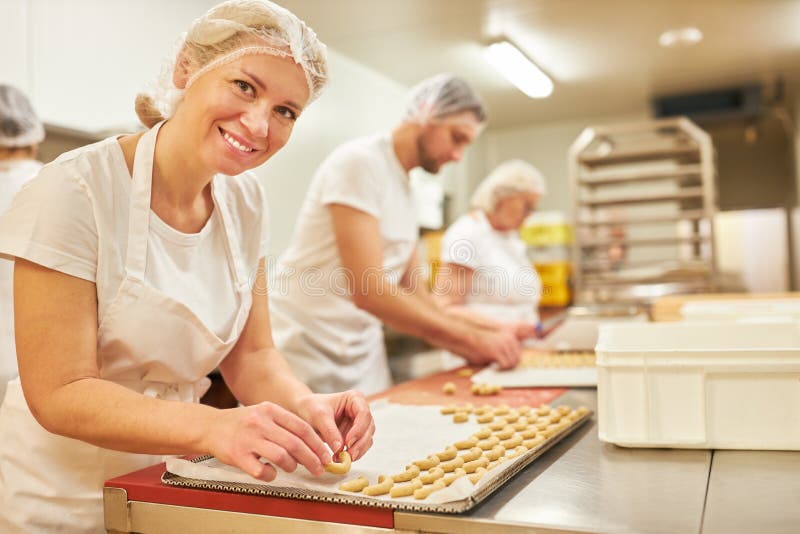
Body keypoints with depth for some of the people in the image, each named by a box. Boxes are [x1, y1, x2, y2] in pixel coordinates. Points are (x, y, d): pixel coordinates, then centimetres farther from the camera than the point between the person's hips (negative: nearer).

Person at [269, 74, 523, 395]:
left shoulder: (406, 189, 11)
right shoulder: (359, 161, -16)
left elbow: (413, 293, 13)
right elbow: (367, 290, -25)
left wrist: (469, 349, -1)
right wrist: (474, 338, -21)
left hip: (364, 356, 8)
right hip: (308, 360, -8)